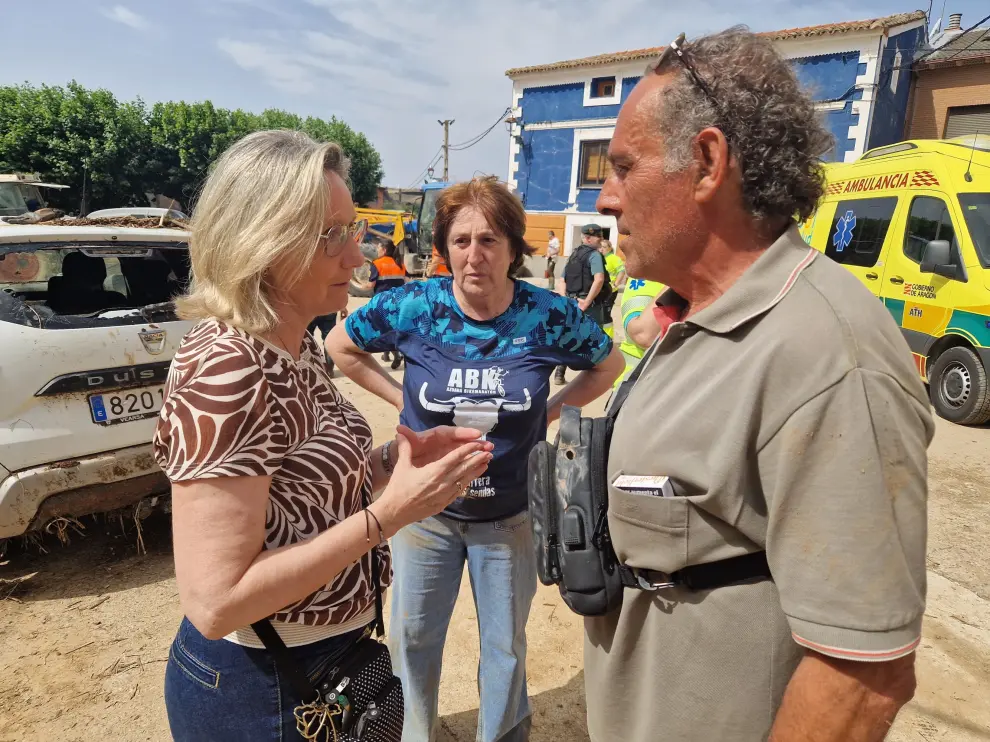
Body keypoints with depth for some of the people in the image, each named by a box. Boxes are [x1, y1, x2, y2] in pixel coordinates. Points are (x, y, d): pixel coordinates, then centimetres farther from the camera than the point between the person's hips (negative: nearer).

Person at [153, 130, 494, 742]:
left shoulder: (296, 345, -1)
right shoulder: (222, 371, -28)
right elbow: (216, 601, -27)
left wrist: (396, 459, -6)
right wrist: (389, 512, -27)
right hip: (259, 690, -8)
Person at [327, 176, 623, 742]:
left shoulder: (549, 315, -15)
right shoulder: (413, 307, -14)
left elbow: (610, 364, 4)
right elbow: (342, 346, 3)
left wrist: (551, 410, -6)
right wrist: (403, 400, -4)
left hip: (510, 514, 0)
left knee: (506, 646, 19)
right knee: (413, 637, 20)